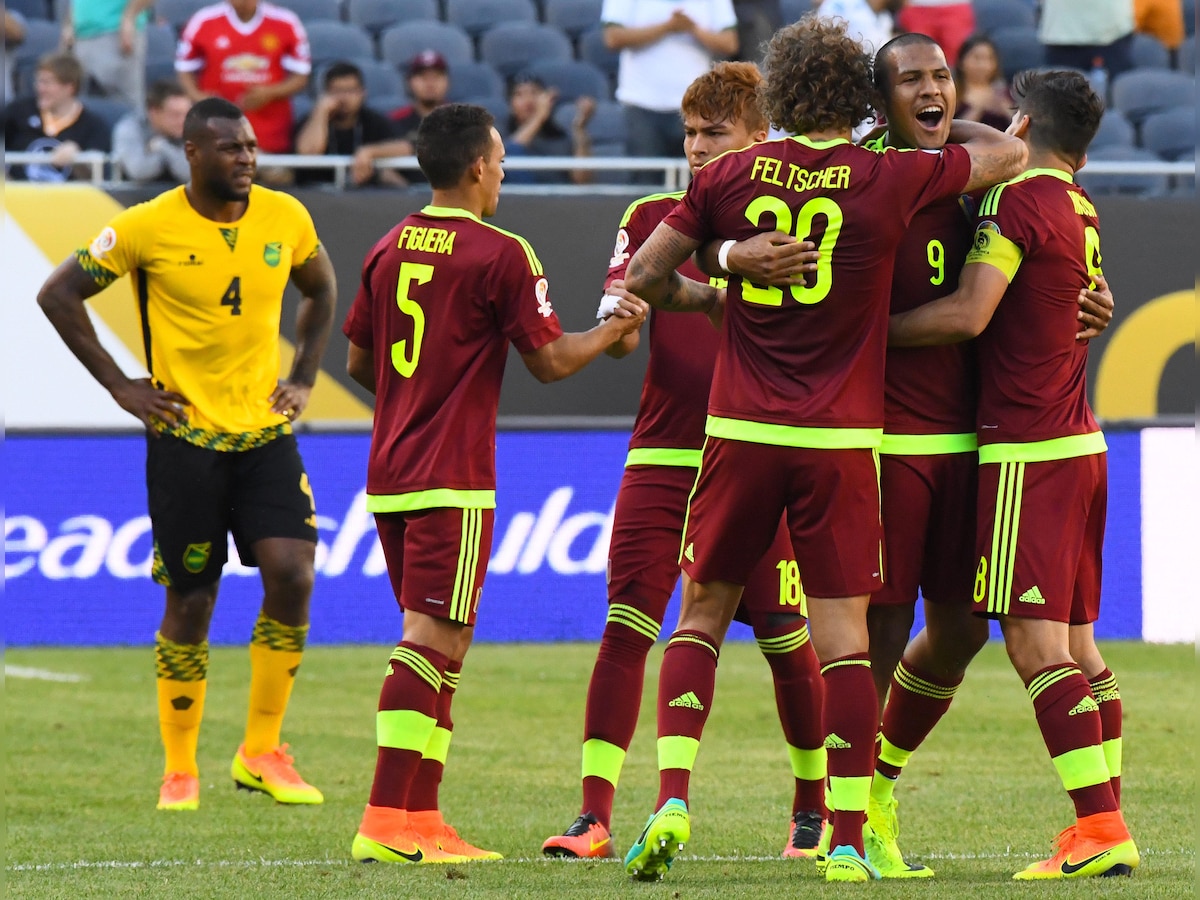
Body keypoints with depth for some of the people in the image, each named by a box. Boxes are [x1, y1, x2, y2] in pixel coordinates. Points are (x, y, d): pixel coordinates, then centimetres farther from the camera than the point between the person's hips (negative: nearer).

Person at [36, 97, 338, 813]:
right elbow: (59, 295, -3)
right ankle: (181, 769, 17)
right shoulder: (149, 228, -10)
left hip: (266, 431, 3)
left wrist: (304, 377, 9)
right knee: (191, 604, 1)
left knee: (291, 574, -13)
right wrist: (121, 386, -5)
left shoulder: (285, 218, 0)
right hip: (185, 438, -3)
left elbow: (322, 289, 21)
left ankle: (263, 752, 2)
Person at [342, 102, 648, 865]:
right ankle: (386, 823, -15)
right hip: (453, 483, -7)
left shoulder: (389, 249, 10)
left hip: (389, 476, 7)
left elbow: (360, 360, 17)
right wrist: (616, 330, 11)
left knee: (440, 644, 14)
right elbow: (550, 360, -6)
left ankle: (421, 816, 12)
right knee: (432, 639, -9)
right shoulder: (501, 255, -10)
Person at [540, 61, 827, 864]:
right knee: (625, 626, -9)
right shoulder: (651, 220, 10)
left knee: (785, 639, 3)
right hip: (662, 457, 2)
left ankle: (813, 806, 21)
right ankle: (595, 815, -10)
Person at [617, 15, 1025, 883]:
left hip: (741, 429, 1)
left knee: (703, 612, 14)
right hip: (842, 438, -1)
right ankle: (848, 841, -3)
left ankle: (671, 803, 0)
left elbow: (644, 275, 5)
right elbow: (1010, 154, 11)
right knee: (843, 637, 2)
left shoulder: (732, 176, 1)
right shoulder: (891, 179, -3)